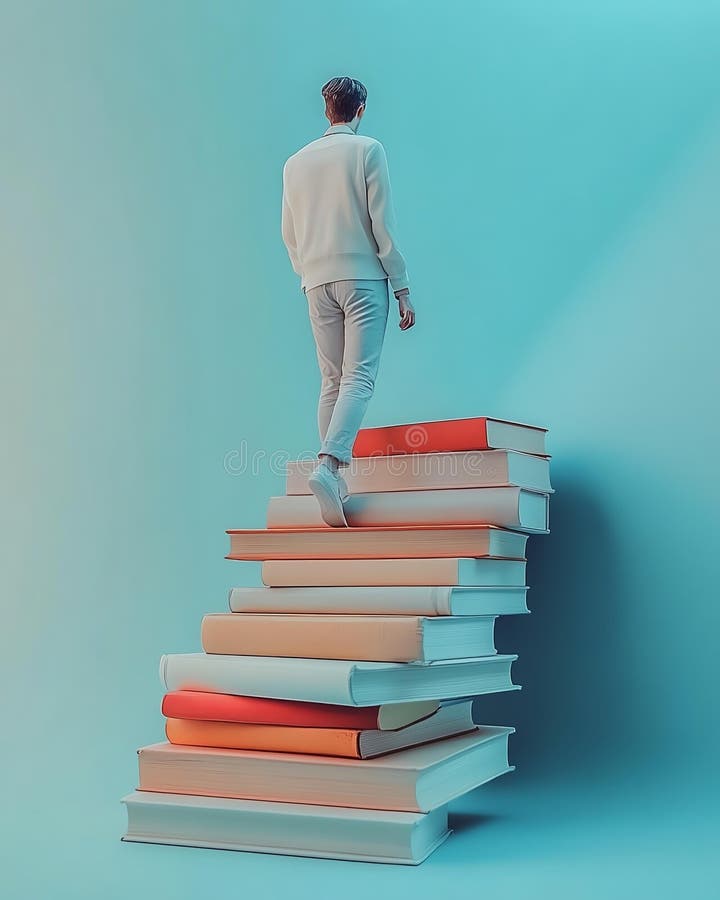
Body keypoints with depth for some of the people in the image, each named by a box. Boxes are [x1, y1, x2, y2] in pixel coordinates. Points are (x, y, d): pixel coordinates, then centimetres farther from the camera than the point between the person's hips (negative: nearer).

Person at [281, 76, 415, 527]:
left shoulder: (296, 162, 12)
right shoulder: (368, 150, -1)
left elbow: (289, 235, 15)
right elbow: (383, 223, -6)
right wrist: (403, 287, -4)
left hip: (318, 282, 5)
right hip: (363, 277, -4)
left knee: (332, 380, 9)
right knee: (360, 376, -9)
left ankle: (334, 477, 4)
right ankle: (329, 463, -27)